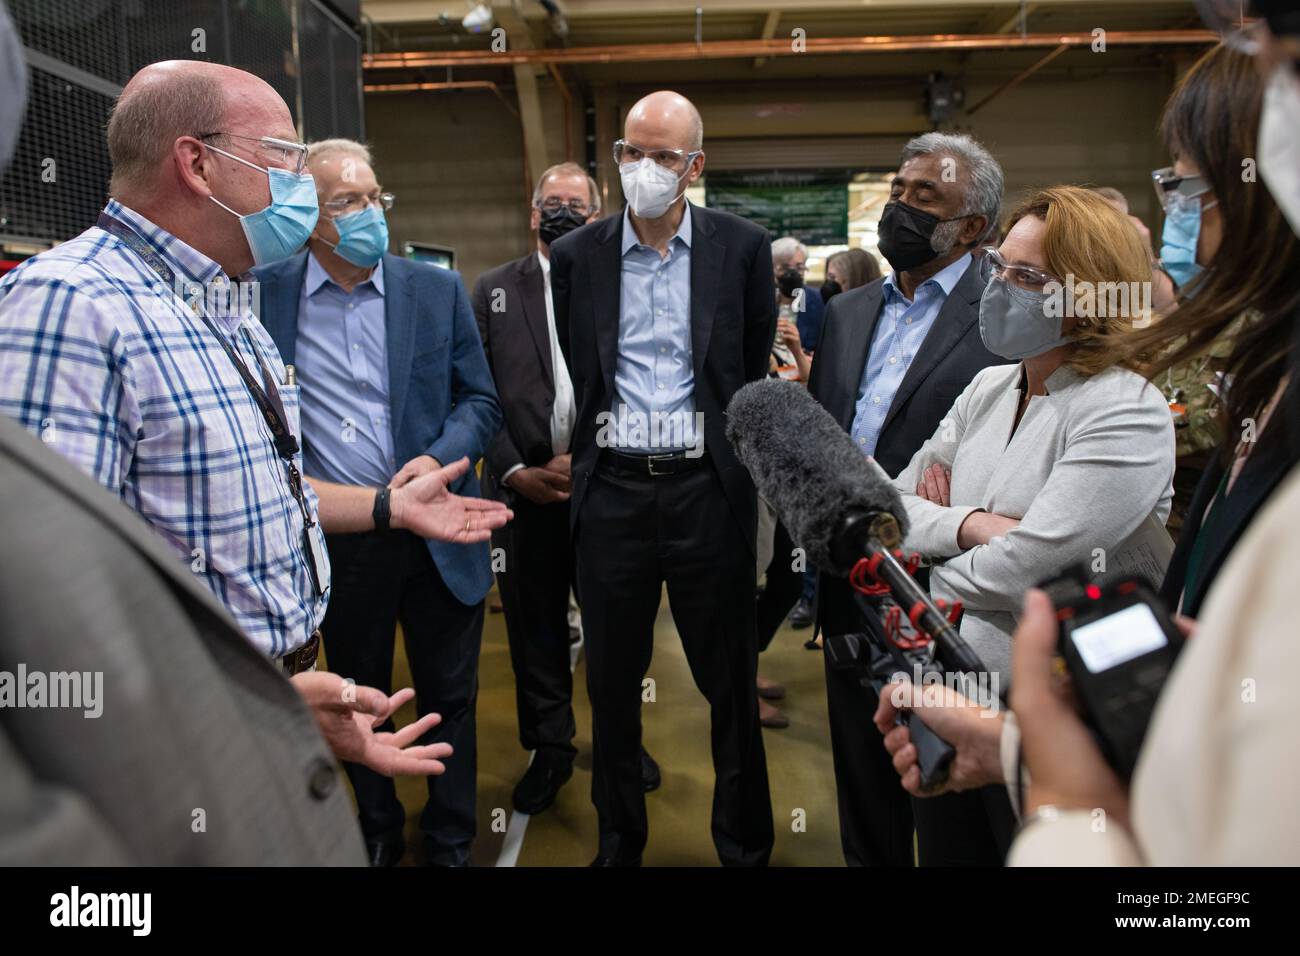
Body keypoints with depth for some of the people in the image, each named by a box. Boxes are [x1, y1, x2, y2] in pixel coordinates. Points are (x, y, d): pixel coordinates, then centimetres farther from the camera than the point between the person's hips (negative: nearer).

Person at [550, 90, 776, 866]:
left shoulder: (742, 247, 2)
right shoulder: (576, 256, 6)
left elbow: (759, 373, 9)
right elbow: (570, 376, 13)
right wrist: (578, 458, 12)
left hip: (708, 489, -1)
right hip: (610, 492, 2)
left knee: (731, 682, 9)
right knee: (613, 684, 13)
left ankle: (746, 844, 29)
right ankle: (619, 840, 32)